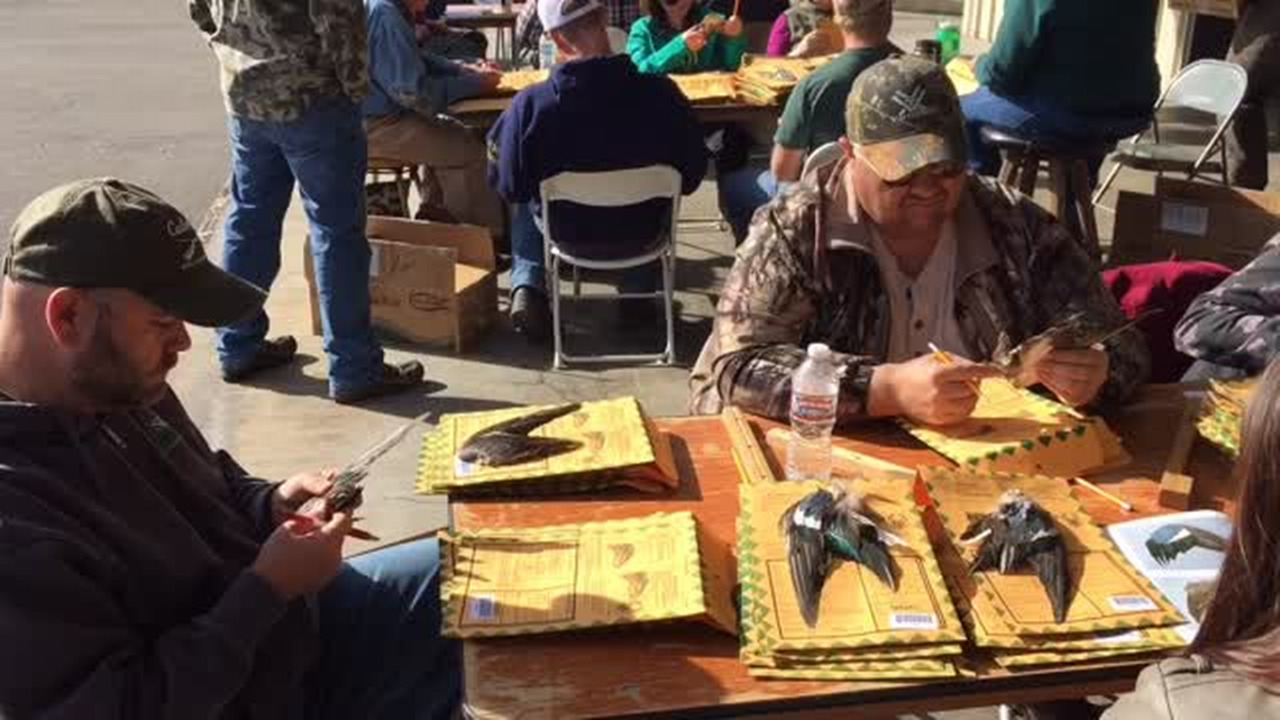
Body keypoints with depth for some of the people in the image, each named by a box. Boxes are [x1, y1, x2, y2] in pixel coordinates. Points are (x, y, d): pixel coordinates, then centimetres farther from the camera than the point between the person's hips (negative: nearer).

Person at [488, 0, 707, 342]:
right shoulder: (661, 92, -23)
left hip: (568, 234, 0)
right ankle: (638, 295, 34)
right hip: (643, 233, 1)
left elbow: (509, 186, -11)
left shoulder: (530, 104, -26)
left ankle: (527, 288, 17)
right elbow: (691, 176, -9)